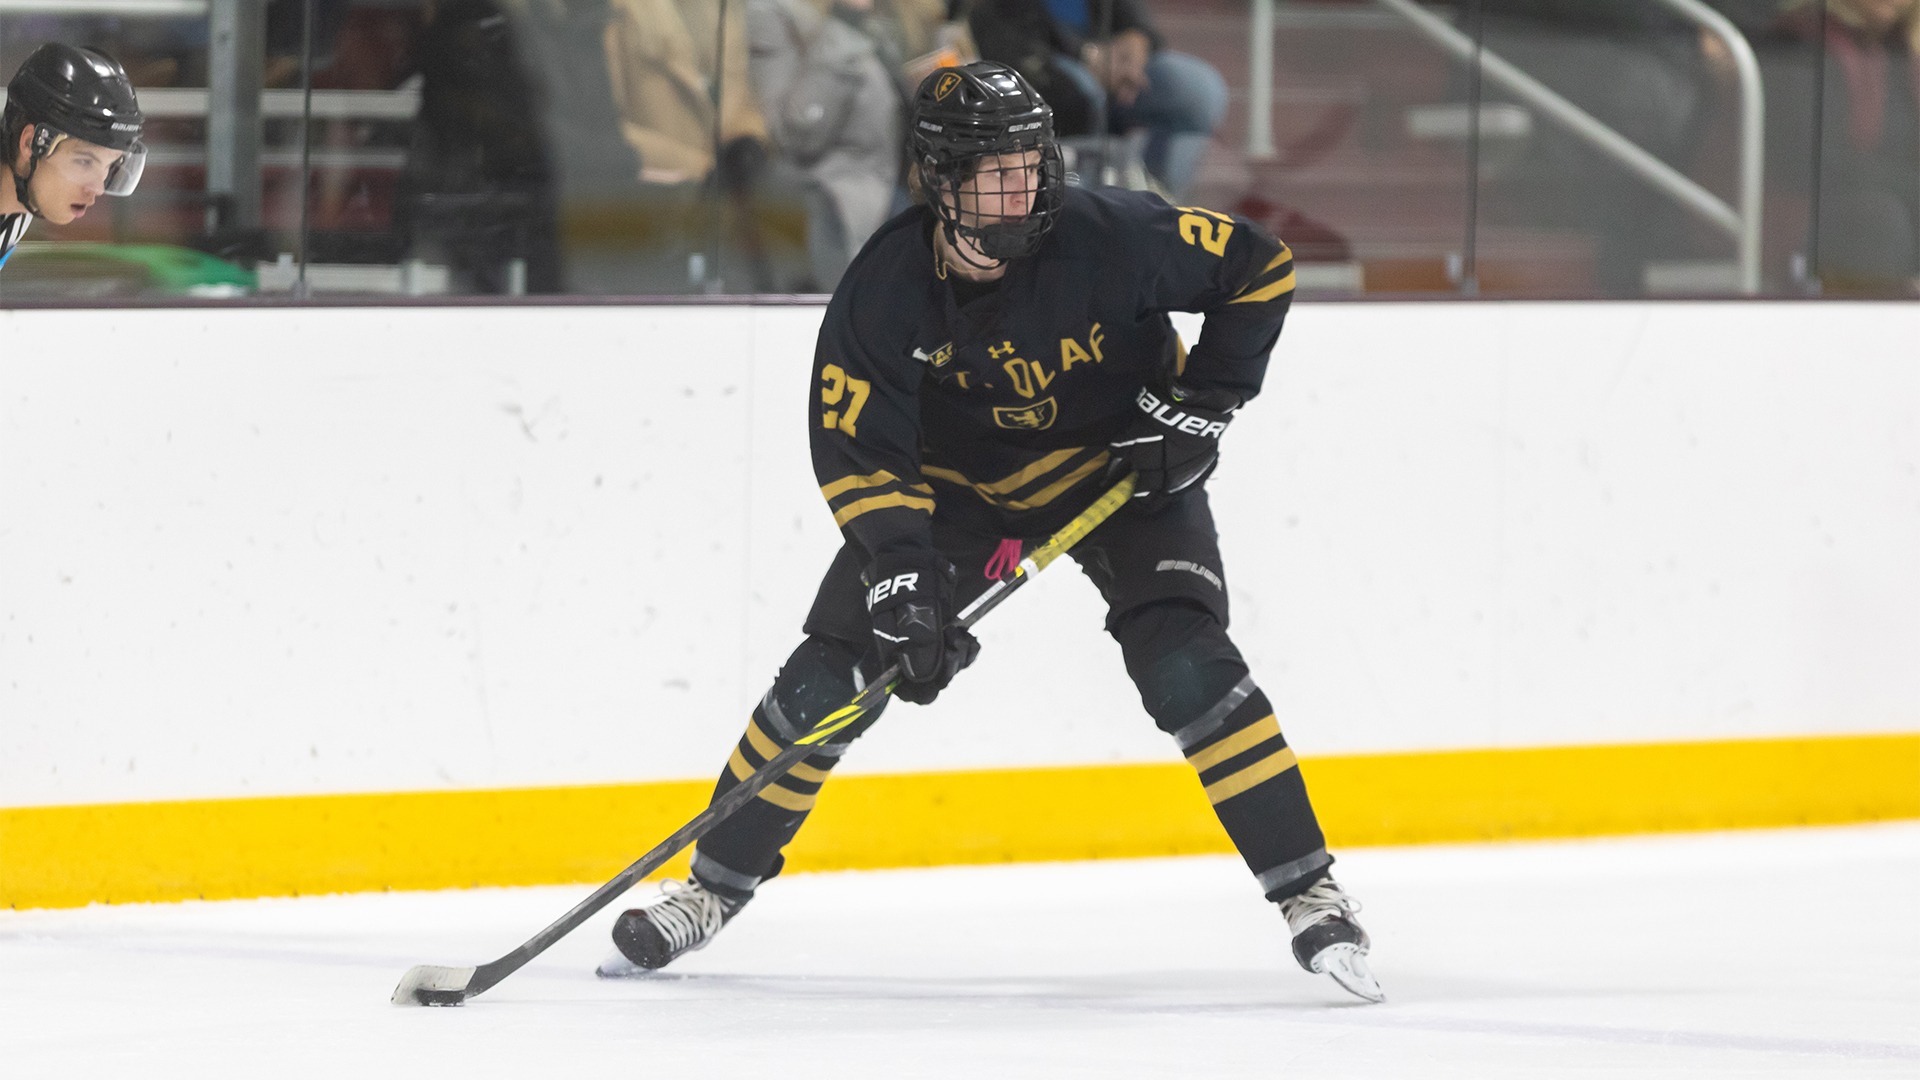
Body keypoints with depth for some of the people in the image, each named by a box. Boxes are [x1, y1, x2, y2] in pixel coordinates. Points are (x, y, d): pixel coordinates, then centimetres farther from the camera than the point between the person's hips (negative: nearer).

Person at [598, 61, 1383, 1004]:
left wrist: (1201, 399, -17)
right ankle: (714, 889, 10)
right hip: (956, 480, 2)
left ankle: (1309, 894, -14)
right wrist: (899, 571, -32)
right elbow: (856, 452, -19)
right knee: (828, 669, -6)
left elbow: (1259, 268, -14)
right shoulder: (882, 290, -23)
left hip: (1120, 466, -2)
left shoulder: (1110, 238, -28)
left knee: (1186, 666, -23)